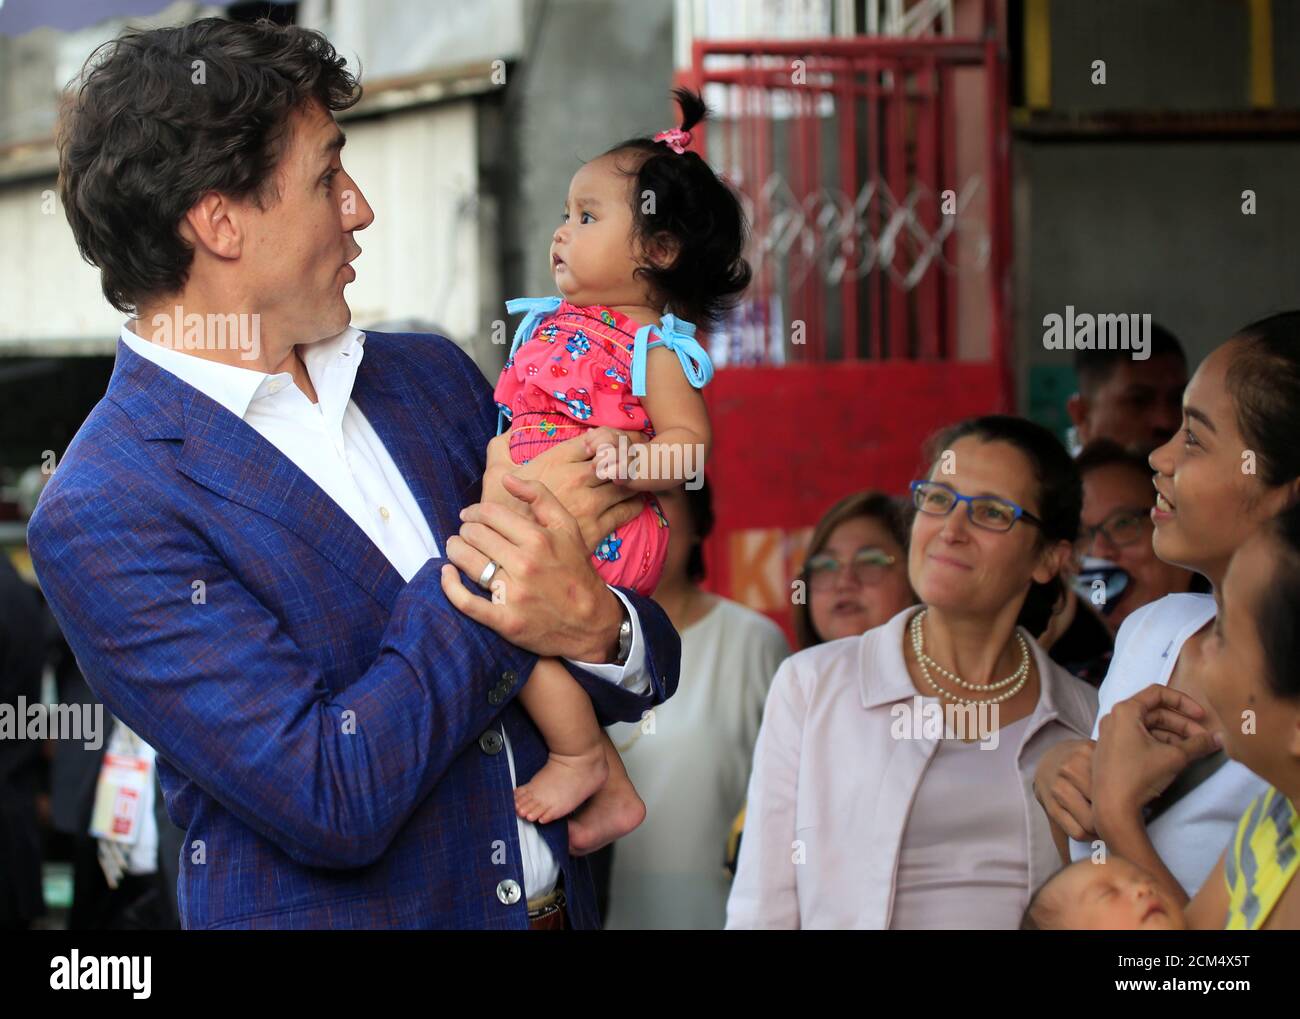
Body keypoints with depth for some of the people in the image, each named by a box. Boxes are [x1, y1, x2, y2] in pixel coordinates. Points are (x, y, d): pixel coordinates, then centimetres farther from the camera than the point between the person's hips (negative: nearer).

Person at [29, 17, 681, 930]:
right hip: (328, 915, -6)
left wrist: (592, 623, -19)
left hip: (558, 899, 6)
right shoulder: (99, 519, -18)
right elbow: (331, 802, -24)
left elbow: (646, 670, 3)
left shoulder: (430, 375, 3)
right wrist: (487, 546, -18)